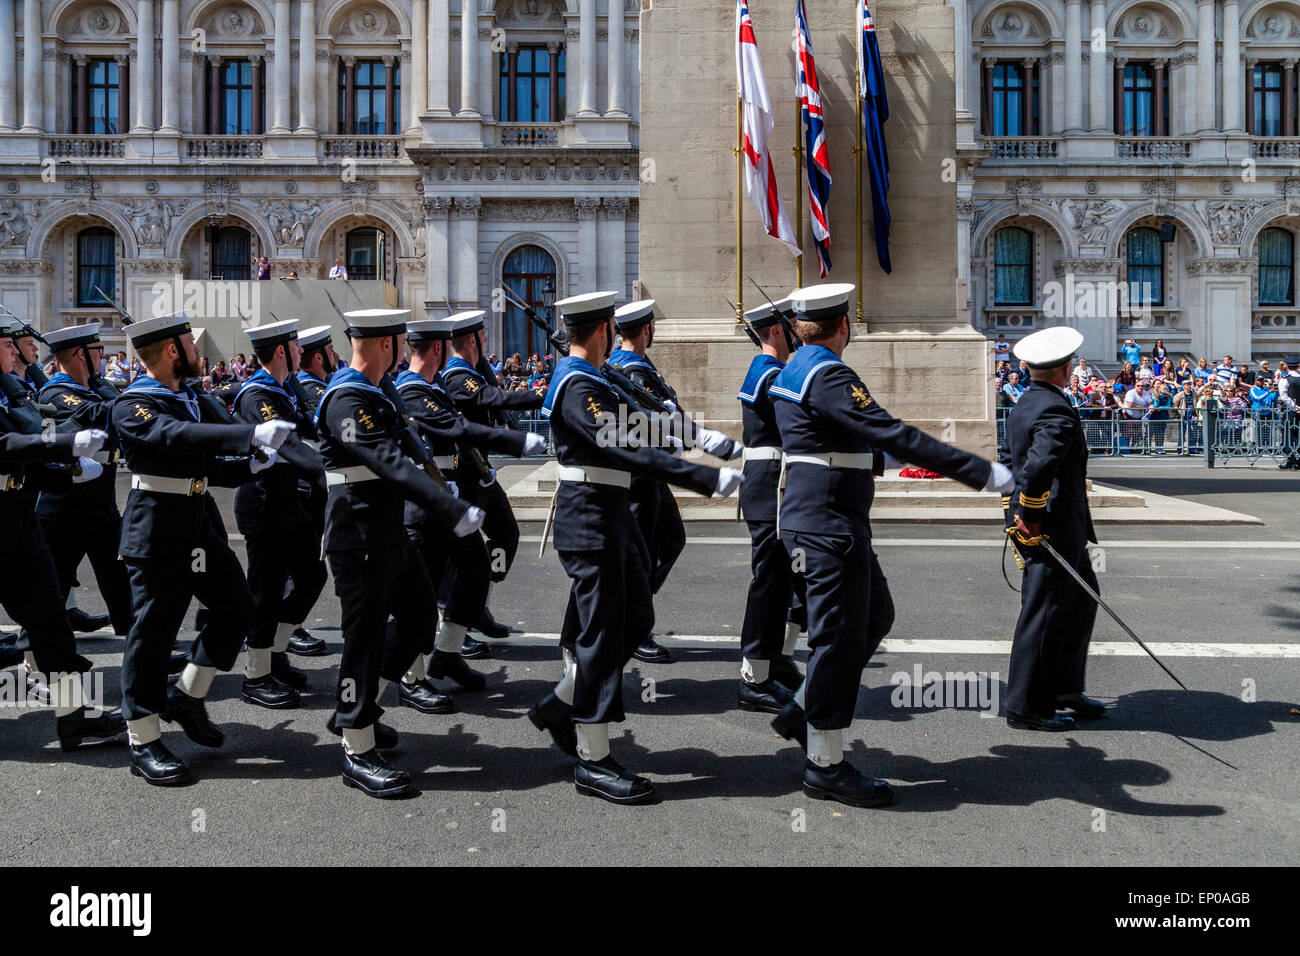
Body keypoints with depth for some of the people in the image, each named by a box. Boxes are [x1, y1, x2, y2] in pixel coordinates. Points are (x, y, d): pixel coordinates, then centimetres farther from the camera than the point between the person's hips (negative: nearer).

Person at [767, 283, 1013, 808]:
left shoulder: (793, 371, 14)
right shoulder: (828, 375, -18)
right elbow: (892, 435, -26)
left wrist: (871, 460, 41)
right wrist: (983, 473, -26)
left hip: (826, 522, 11)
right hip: (829, 526, -11)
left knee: (875, 615, 21)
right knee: (840, 638, -1)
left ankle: (803, 710, 27)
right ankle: (825, 766, 12)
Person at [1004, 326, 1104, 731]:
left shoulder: (1022, 406, 12)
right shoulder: (1057, 412, -19)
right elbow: (1037, 467, -32)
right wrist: (1031, 517, -22)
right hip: (1053, 528, -10)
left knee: (1082, 600, 20)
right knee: (1044, 614, -2)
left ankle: (1065, 690, 30)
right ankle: (1026, 708, 9)